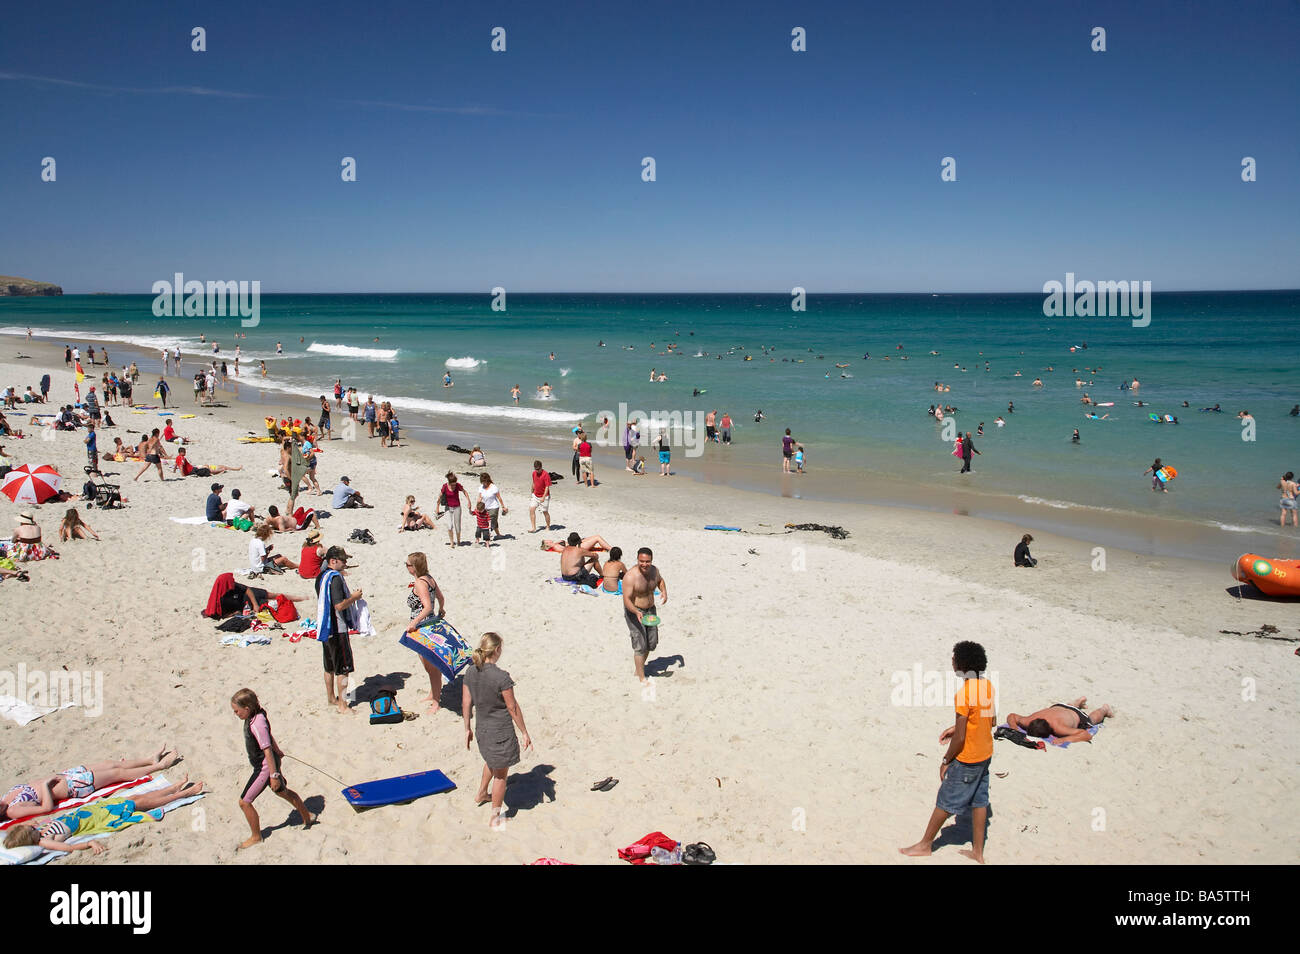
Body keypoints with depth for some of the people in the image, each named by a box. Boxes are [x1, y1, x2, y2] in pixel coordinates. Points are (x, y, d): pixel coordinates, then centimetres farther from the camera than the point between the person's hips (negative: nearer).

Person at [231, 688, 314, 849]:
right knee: (283, 792, 26)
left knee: (244, 802, 1)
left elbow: (267, 750, -28)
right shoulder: (255, 717, -2)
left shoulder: (257, 724, -30)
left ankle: (256, 836, 18)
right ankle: (307, 817, 43)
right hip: (266, 765, 10)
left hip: (265, 768, -10)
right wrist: (277, 751, 30)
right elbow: (269, 735, 15)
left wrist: (274, 775, -24)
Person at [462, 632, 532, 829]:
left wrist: (467, 729, 14)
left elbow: (466, 703, 1)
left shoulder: (470, 672, -7)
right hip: (501, 731, -6)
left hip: (482, 728, 6)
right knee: (500, 774, 12)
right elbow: (513, 707, -17)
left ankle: (481, 794, 52)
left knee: (491, 761, 35)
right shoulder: (501, 677, -25)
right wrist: (524, 732, -6)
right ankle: (494, 818, 23)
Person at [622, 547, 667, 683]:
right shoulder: (630, 577, -26)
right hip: (634, 612, -7)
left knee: (652, 643, 15)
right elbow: (626, 600, -26)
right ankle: (642, 678, 4)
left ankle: (639, 665, 38)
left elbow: (660, 580, 17)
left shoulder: (654, 570, -6)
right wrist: (637, 613, -42)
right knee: (640, 646, -8)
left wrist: (664, 591, -3)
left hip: (650, 610, 7)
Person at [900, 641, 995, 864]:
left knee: (944, 802, 7)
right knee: (979, 801, 16)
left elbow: (959, 738, -23)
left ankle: (925, 845, 21)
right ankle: (978, 851, 26)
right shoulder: (987, 685, -1)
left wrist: (946, 761, -9)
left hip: (967, 760, -8)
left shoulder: (963, 694, -27)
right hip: (985, 755, 8)